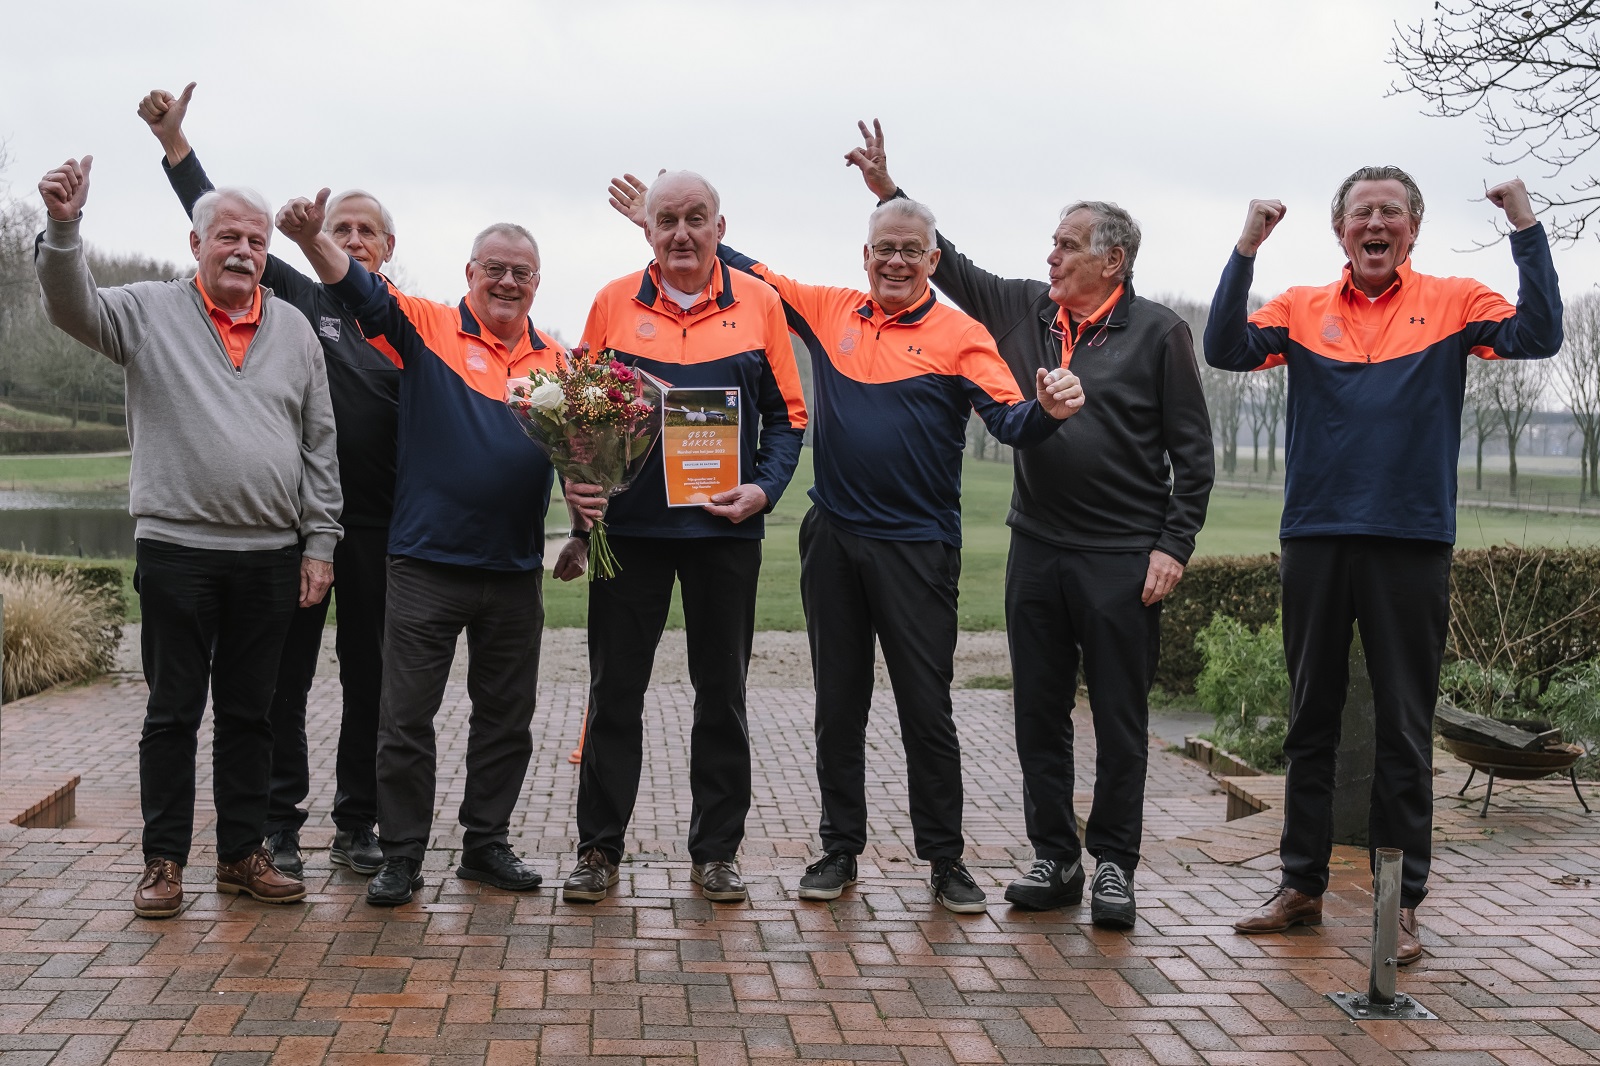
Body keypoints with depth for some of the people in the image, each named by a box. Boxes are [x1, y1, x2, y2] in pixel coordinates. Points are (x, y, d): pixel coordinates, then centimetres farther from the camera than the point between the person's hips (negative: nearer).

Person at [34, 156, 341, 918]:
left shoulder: (294, 328, 10)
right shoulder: (149, 311, 4)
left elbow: (320, 445, 11)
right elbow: (73, 307, -14)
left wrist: (319, 542, 6)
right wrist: (63, 227, -31)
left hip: (271, 555, 3)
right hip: (176, 549, -2)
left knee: (249, 712, 10)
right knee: (173, 712, 5)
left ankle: (242, 855, 21)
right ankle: (164, 861, 14)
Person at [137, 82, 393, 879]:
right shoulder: (295, 299, 6)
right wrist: (175, 146, -5)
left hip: (379, 522, 2)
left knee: (369, 675, 6)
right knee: (286, 673, 3)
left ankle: (357, 826, 17)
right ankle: (278, 826, 12)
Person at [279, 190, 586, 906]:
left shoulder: (555, 363, 11)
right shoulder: (429, 329, 0)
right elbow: (364, 293, -16)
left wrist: (581, 536, 12)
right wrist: (314, 239, -34)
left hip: (516, 572, 4)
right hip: (427, 564, -4)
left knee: (506, 718, 12)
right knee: (406, 718, 0)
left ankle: (487, 844, 26)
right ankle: (401, 855, 12)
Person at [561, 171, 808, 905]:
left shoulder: (758, 303, 3)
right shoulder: (613, 303, 3)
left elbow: (786, 415, 6)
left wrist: (764, 488, -9)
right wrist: (577, 481, -10)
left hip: (726, 528, 0)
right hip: (628, 525, 0)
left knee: (722, 693, 9)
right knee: (614, 691, 5)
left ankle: (716, 850, 21)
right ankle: (598, 849, 17)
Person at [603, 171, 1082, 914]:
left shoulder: (958, 335, -3)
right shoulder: (829, 311, 8)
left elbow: (1009, 421, -12)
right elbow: (747, 273, 18)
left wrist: (1046, 411, -34)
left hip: (917, 547, -4)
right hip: (833, 540, 4)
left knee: (927, 709, 0)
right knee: (838, 705, 11)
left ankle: (945, 859, 13)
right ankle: (840, 848, 23)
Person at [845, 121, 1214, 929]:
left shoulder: (1157, 332, -3)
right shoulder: (1023, 308, 9)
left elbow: (1192, 451, -3)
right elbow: (950, 266, 19)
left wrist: (1173, 546, -8)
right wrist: (890, 193, 13)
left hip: (1123, 558, -4)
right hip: (1037, 548, 5)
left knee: (1120, 719, 3)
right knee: (1039, 712, 9)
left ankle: (1113, 865, 14)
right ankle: (1054, 857, 21)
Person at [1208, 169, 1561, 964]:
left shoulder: (1452, 303, 4)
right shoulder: (1303, 309, 7)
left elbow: (1538, 335, -9)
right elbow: (1226, 349, -7)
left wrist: (1526, 229, -14)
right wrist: (1247, 249, -13)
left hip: (1411, 542, -2)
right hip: (1315, 540, 2)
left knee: (1404, 730, 5)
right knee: (1311, 721, 11)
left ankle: (1400, 902, 14)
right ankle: (1301, 885, 22)